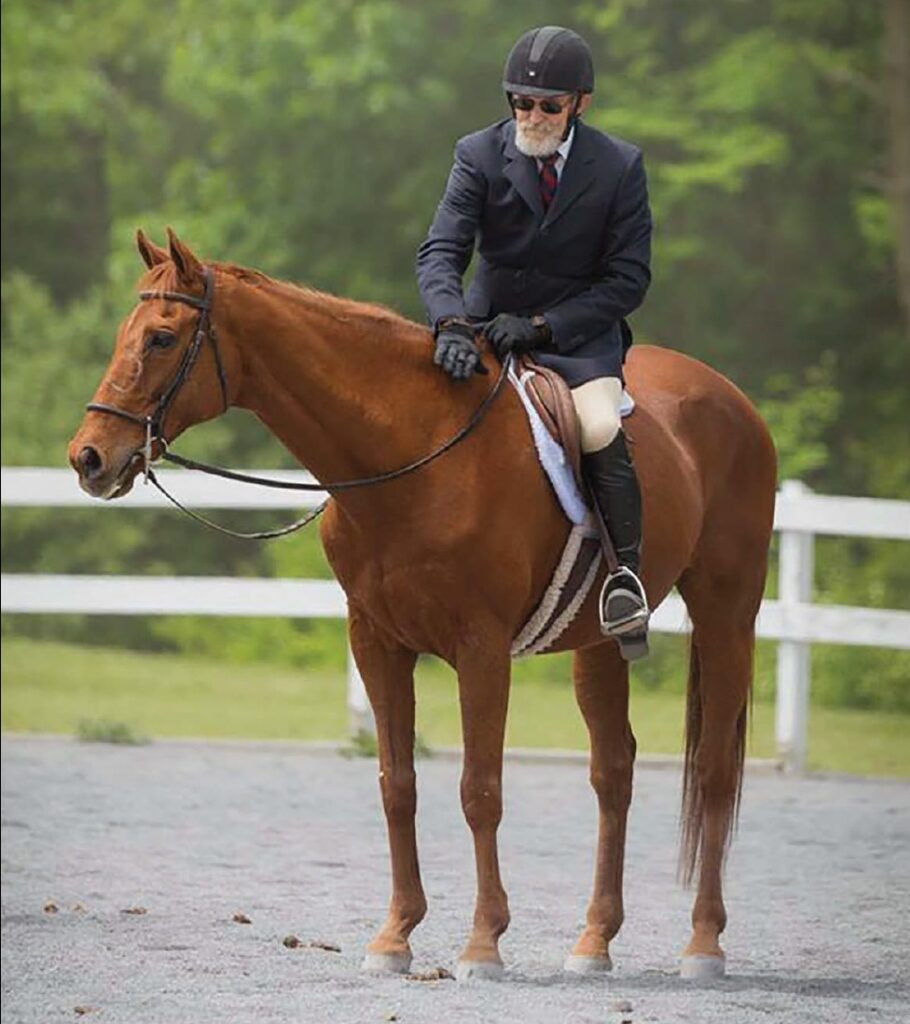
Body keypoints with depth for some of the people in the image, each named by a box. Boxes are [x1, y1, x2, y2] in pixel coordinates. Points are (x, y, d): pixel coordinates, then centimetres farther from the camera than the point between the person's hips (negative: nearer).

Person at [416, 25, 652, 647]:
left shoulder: (620, 166, -6)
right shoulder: (480, 156, -4)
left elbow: (628, 279, -8)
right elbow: (441, 252, -12)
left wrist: (541, 326, -21)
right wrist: (452, 326, -34)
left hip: (580, 336, -2)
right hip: (489, 327, 2)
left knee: (601, 431, -30)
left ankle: (627, 574, -18)